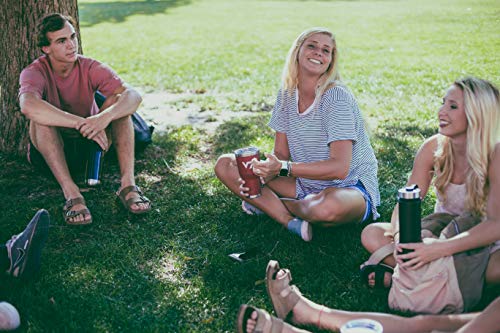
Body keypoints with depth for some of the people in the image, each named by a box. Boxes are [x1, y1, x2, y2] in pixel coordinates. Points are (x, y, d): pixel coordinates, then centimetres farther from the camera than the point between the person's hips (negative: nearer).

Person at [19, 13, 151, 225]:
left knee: (117, 100, -21)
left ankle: (128, 184, -32)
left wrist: (105, 117, -47)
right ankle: (71, 193, -40)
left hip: (90, 144, 2)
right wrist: (82, 124, -46)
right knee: (40, 117, -32)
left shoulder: (90, 68, -11)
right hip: (51, 152, -2)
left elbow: (134, 96, -26)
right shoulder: (35, 72, -17)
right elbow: (28, 106, -42)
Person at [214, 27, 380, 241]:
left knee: (328, 207, -43)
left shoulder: (337, 97, -20)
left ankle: (269, 204, -8)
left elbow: (340, 168, -27)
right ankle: (292, 222, -18)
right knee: (225, 165, -4)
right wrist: (262, 174, -21)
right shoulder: (287, 95, 0)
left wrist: (283, 168, -35)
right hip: (306, 183, 6)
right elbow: (281, 154, 2)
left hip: (351, 187, -5)